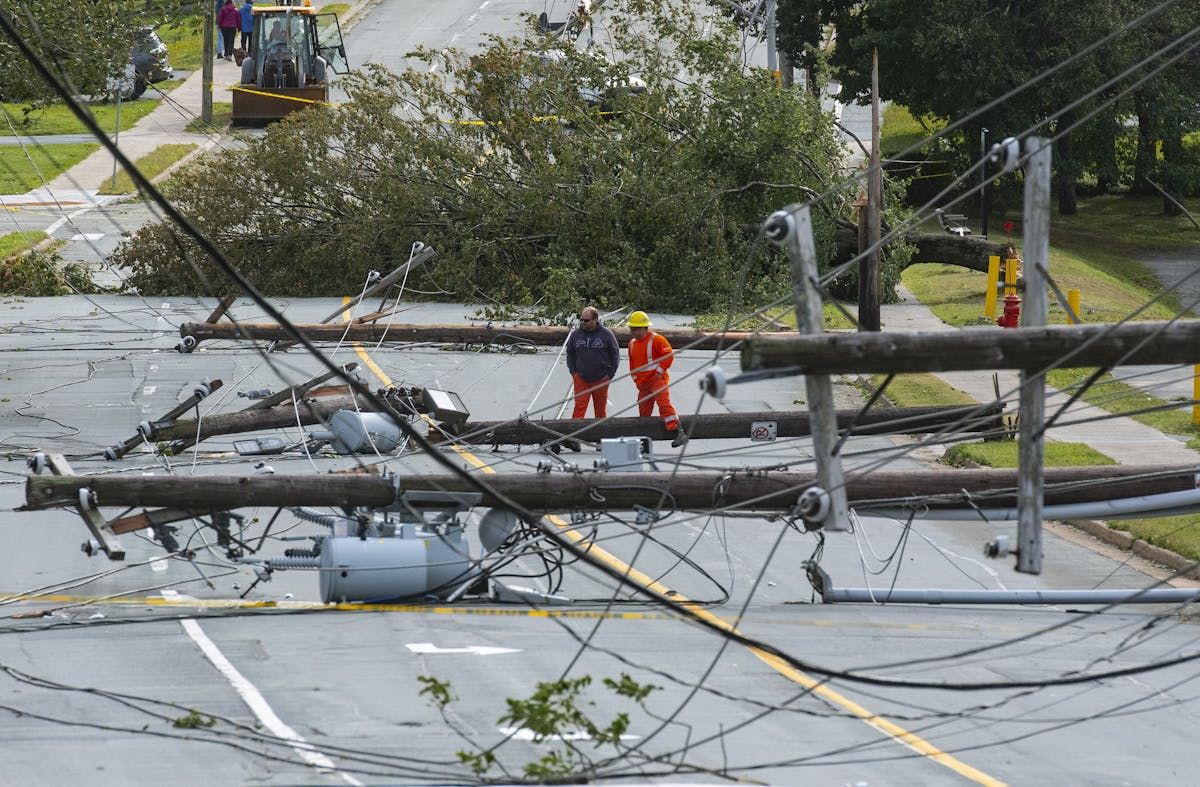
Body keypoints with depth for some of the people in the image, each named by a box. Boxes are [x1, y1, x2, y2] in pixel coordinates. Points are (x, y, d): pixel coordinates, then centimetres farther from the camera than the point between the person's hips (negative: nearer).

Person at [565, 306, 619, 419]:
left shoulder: (606, 334, -4)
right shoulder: (575, 334, 1)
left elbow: (615, 355, 3)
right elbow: (570, 354, 13)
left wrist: (610, 375, -4)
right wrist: (573, 372, 1)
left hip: (601, 380, 0)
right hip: (581, 380, 1)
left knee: (601, 411, 10)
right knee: (579, 409, -10)